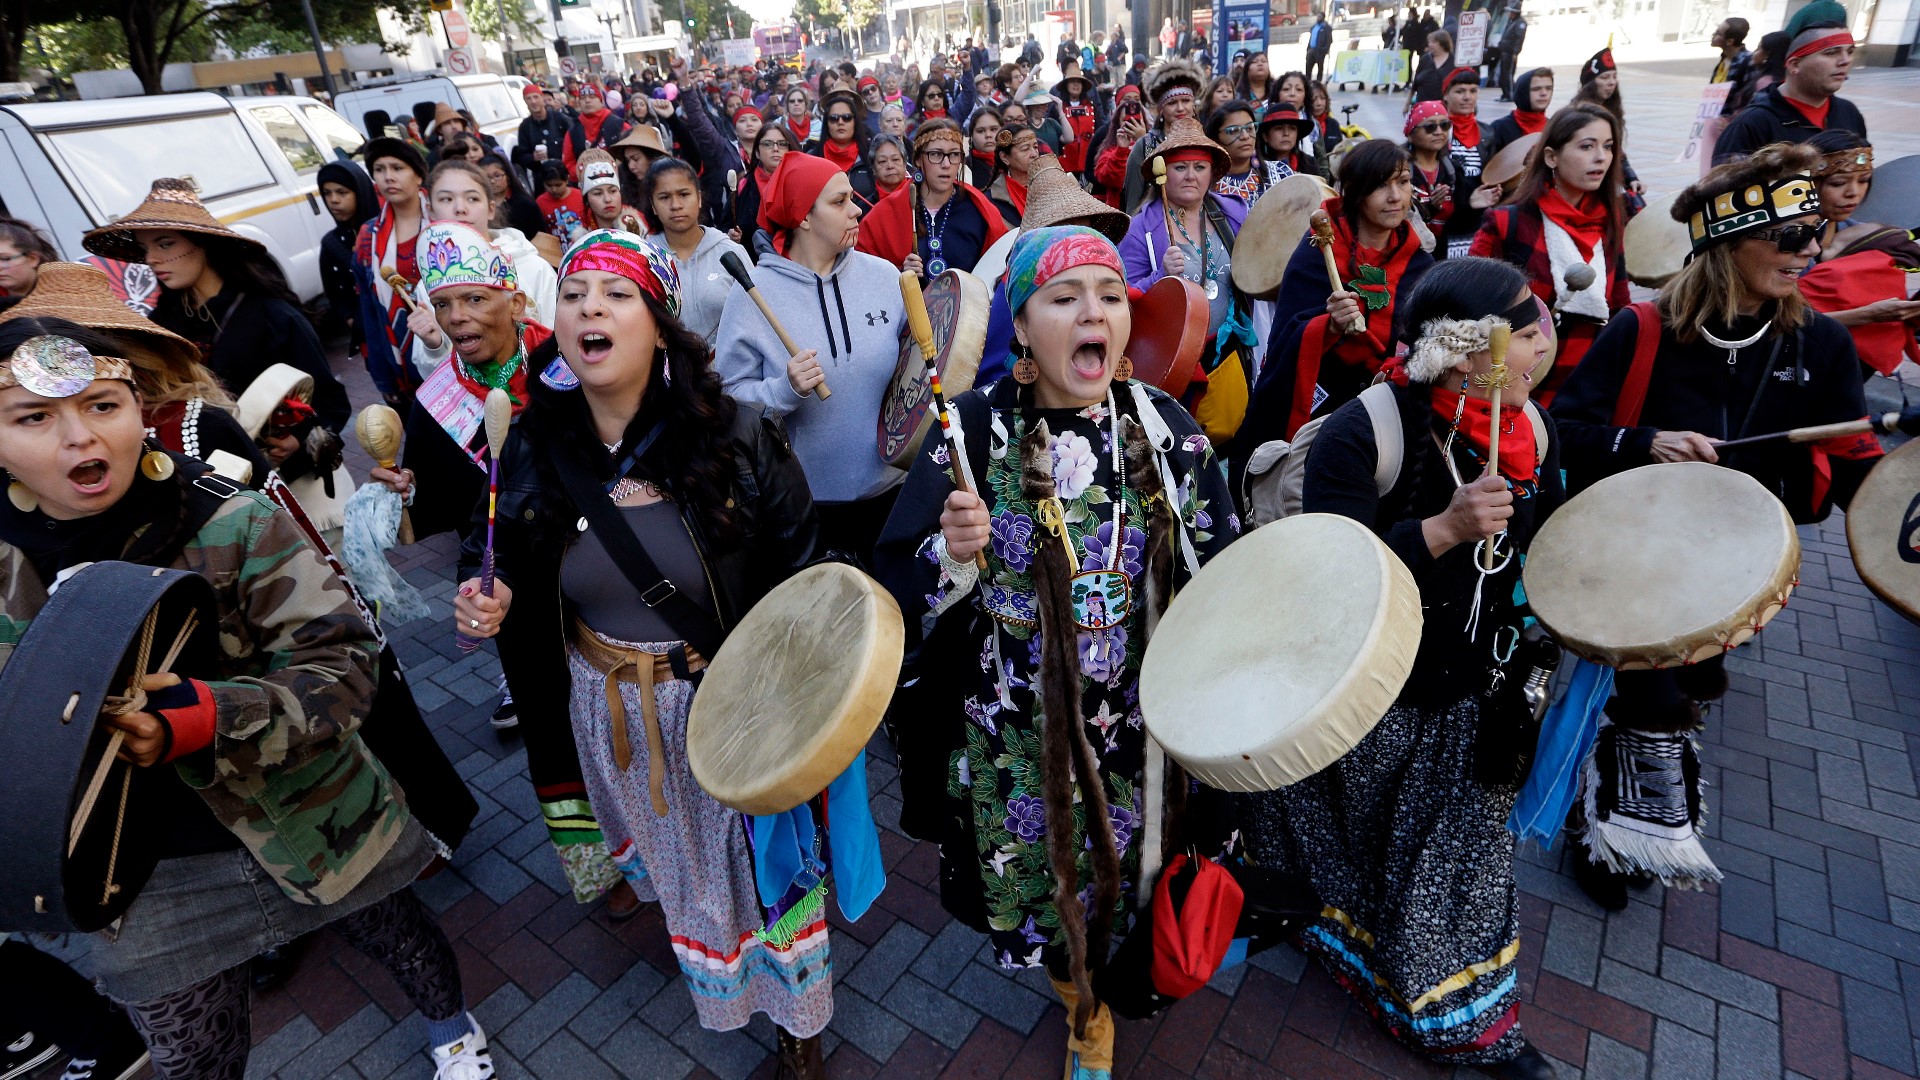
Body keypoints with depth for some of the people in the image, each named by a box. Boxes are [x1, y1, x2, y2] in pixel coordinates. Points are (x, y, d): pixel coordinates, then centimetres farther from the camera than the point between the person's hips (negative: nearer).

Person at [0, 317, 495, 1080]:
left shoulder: (235, 527, -19)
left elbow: (342, 662, -22)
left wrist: (212, 718, -37)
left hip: (312, 825, -2)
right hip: (142, 878, 3)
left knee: (395, 933, 24)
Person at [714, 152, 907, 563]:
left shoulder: (884, 275, -2)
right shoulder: (751, 294, -10)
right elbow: (730, 395, -10)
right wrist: (785, 389, -26)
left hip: (885, 484, 3)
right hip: (798, 496, -2)